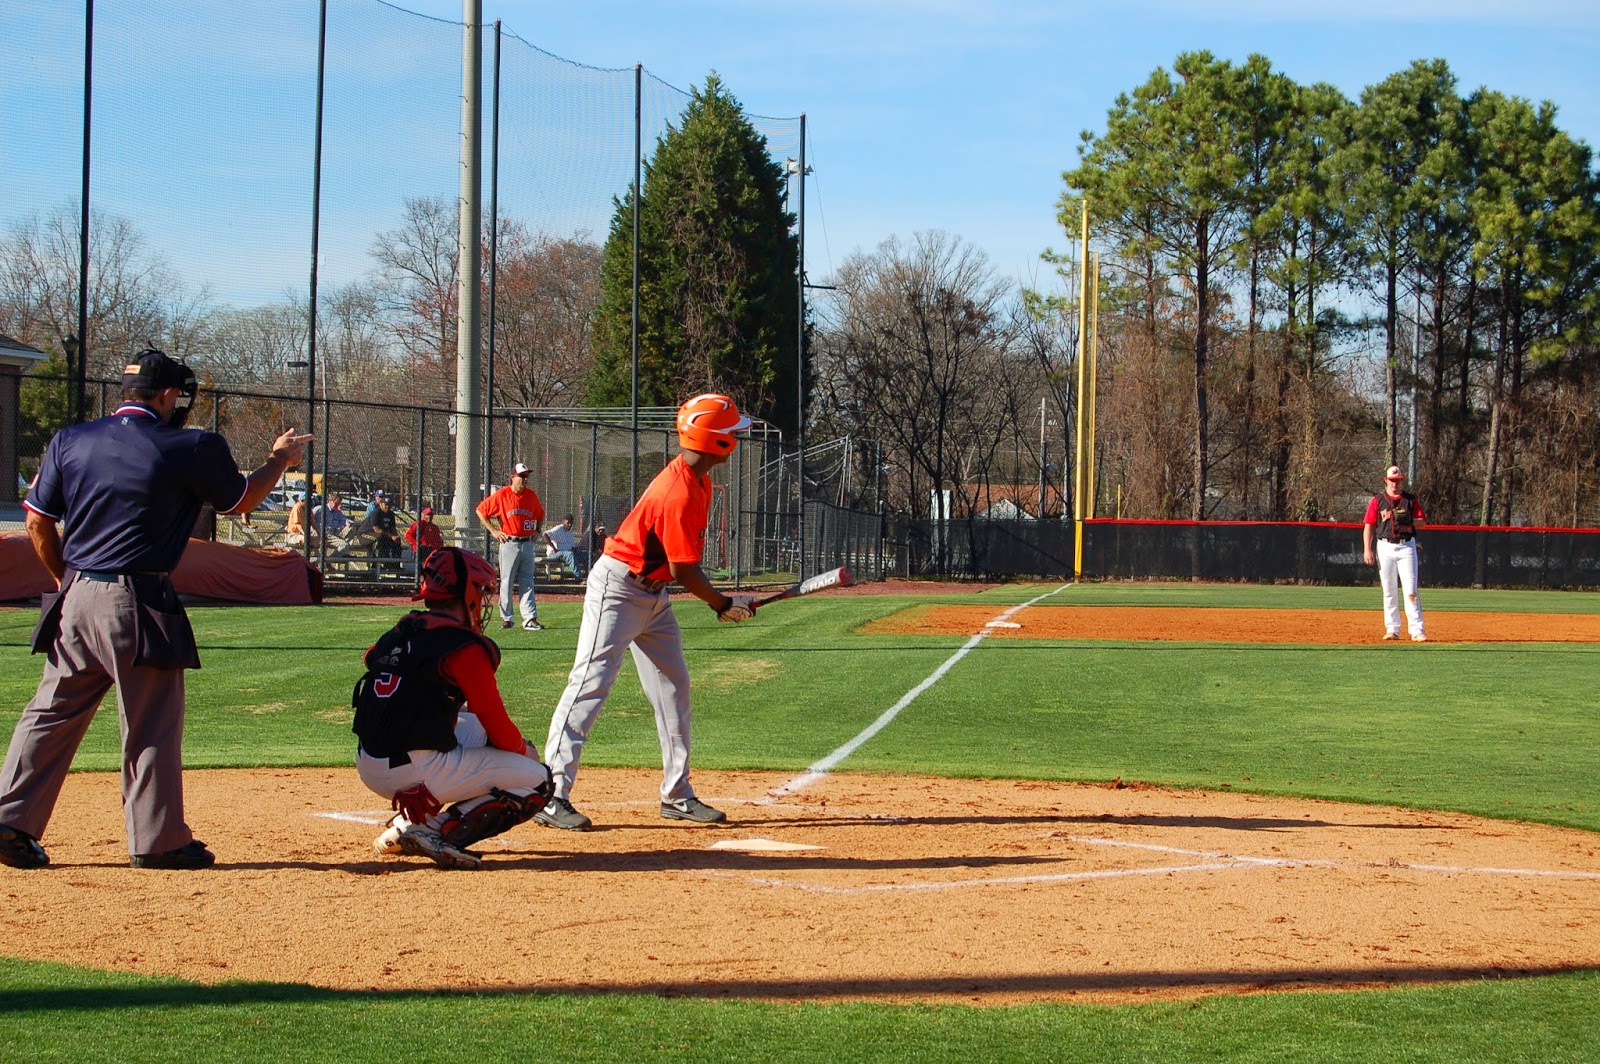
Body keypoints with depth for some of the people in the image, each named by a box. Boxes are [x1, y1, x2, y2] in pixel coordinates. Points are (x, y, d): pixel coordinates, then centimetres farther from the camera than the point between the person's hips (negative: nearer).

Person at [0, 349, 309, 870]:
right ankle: (158, 840, 9)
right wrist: (280, 459, 25)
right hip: (137, 606, -5)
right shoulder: (189, 449, -7)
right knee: (152, 724, 4)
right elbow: (241, 499, 8)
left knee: (53, 712, 11)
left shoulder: (70, 440, 6)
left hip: (75, 598, 5)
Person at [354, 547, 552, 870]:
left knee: (474, 727, 31)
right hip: (415, 773, -8)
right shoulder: (464, 646, -10)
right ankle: (436, 831, -9)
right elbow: (499, 727, -7)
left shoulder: (400, 634, 13)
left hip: (368, 767, 8)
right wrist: (524, 751, 17)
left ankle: (407, 825, 16)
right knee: (538, 780, 4)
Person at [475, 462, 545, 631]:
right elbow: (480, 511, 1)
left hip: (527, 544, 4)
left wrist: (537, 531, 9)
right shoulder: (501, 495, -6)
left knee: (527, 582, 1)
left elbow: (540, 515, 24)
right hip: (509, 543, -4)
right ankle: (506, 618, 9)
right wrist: (494, 531, -3)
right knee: (507, 582, 1)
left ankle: (530, 619, -2)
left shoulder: (532, 495, 6)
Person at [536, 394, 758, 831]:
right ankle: (551, 796, -16)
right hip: (617, 589, -10)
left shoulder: (699, 482, 5)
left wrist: (717, 599, 3)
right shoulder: (679, 495, -26)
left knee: (674, 688, 11)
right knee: (591, 684, -14)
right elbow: (684, 571, -23)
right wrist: (725, 605, -9)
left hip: (654, 594, 10)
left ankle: (678, 795, 18)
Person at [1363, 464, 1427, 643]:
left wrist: (1408, 520, -17)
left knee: (1411, 590, -7)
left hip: (1407, 546, -1)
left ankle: (1417, 630, -10)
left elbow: (1421, 522, 5)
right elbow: (1368, 526, 2)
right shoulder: (1377, 500, 5)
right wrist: (1367, 550, -7)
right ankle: (1392, 629, 11)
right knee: (1389, 591, 5)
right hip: (1385, 547, 1)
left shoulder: (1411, 499, 7)